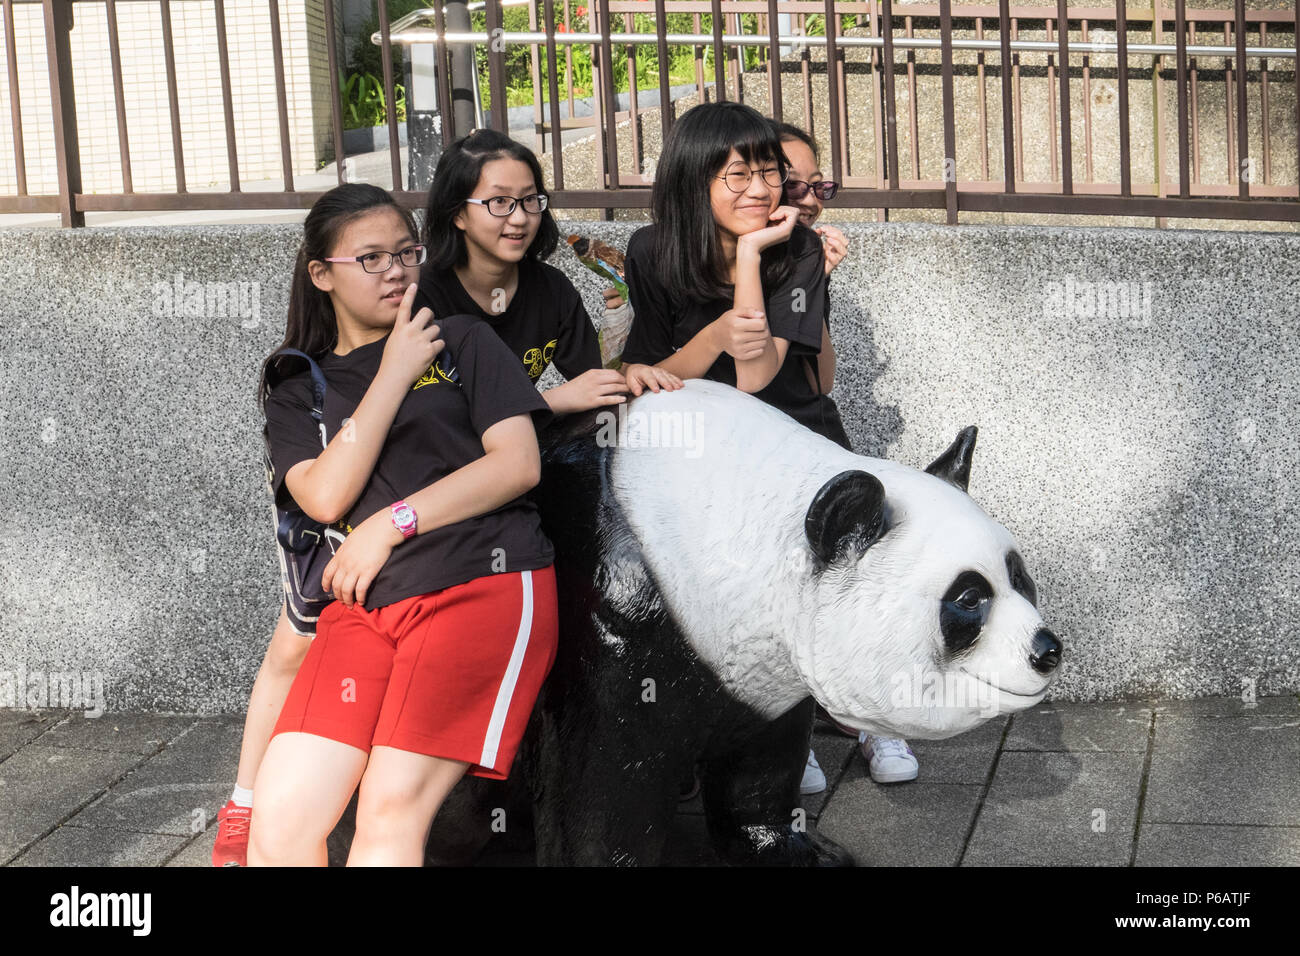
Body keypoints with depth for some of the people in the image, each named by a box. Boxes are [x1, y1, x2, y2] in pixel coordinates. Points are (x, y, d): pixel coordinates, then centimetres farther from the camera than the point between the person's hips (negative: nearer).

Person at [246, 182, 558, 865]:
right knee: (279, 825, -13)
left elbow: (519, 463, 1)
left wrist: (390, 525, -2)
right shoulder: (296, 392, 19)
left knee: (390, 810, -21)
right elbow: (326, 496, 0)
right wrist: (394, 374, 1)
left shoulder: (462, 341, 14)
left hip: (483, 581, -3)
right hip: (362, 605, 3)